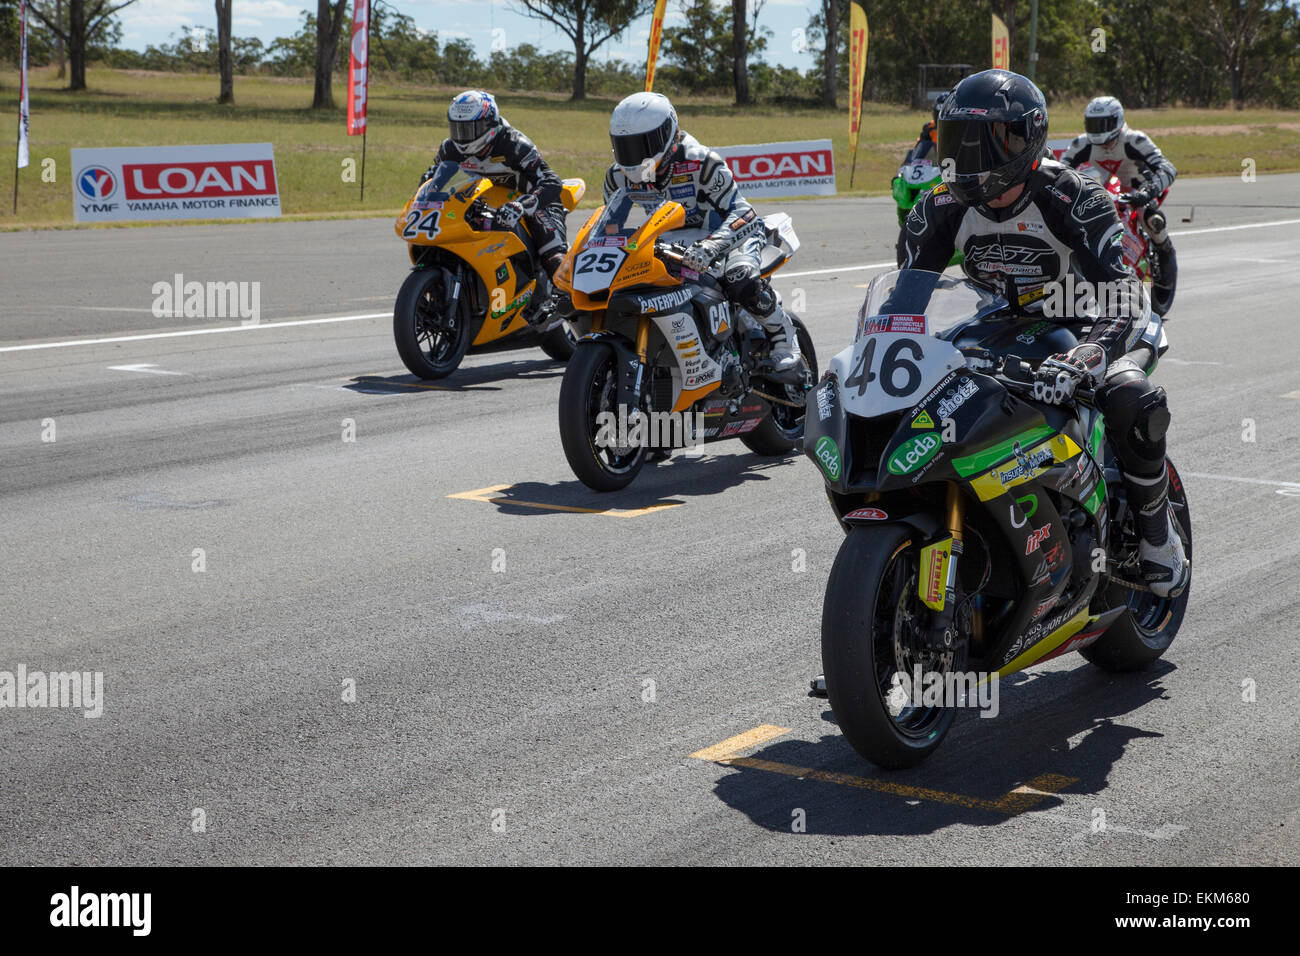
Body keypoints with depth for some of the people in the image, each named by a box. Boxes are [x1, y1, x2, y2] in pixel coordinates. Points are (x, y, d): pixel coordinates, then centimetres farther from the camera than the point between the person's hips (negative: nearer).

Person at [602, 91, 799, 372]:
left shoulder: (701, 163, -28)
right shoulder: (618, 177, -11)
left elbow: (743, 215, -34)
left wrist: (709, 246, -52)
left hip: (728, 233, -6)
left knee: (741, 281, -36)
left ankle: (783, 335, -10)